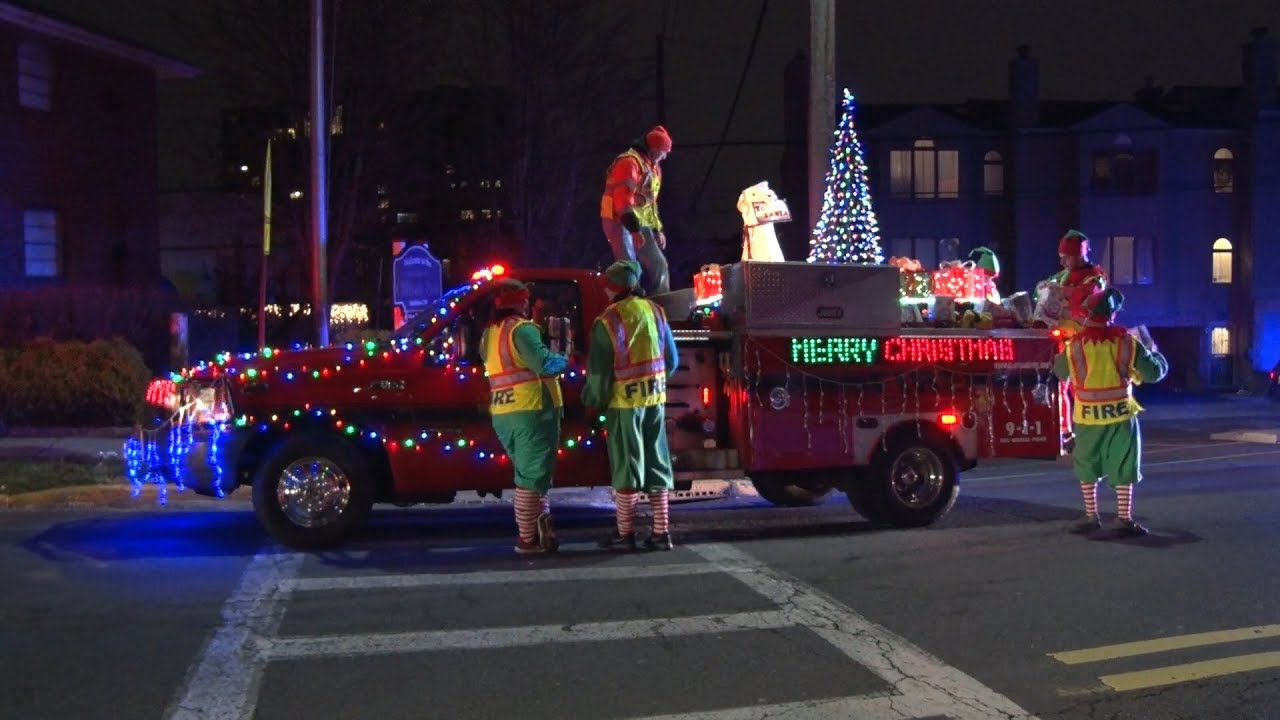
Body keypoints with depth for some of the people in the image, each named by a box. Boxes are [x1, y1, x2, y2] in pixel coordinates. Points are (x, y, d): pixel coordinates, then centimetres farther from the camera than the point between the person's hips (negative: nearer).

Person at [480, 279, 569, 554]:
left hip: (501, 415, 8)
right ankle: (528, 539, -3)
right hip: (531, 411, -8)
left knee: (527, 474, 17)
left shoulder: (489, 334, 16)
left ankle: (541, 527, 18)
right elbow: (544, 363, -21)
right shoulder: (521, 329, -10)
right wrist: (563, 360, -2)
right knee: (532, 477, -4)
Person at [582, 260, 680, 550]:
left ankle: (625, 533, 5)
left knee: (627, 464, 2)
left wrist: (592, 399, 5)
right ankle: (661, 531, 8)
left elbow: (599, 371, -10)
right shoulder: (655, 311, 5)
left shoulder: (607, 321, -10)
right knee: (657, 463, 8)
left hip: (625, 401, -4)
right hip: (656, 398, 4)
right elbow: (672, 359, 10)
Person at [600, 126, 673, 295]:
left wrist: (657, 229, 22)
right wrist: (634, 229, -30)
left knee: (658, 266, 8)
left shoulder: (652, 168, 18)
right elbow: (623, 198, -24)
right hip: (620, 223, -10)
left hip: (640, 223, 10)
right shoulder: (629, 163, -15)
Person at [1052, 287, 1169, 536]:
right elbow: (1154, 372, -2)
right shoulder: (1127, 341, -7)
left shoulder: (1075, 345, -7)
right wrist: (1153, 351, 17)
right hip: (1121, 415, 0)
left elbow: (1060, 372, 9)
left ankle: (1091, 517, 17)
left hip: (1088, 417, 0)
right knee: (1123, 469, 7)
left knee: (1087, 469, 14)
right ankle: (1124, 519, 7)